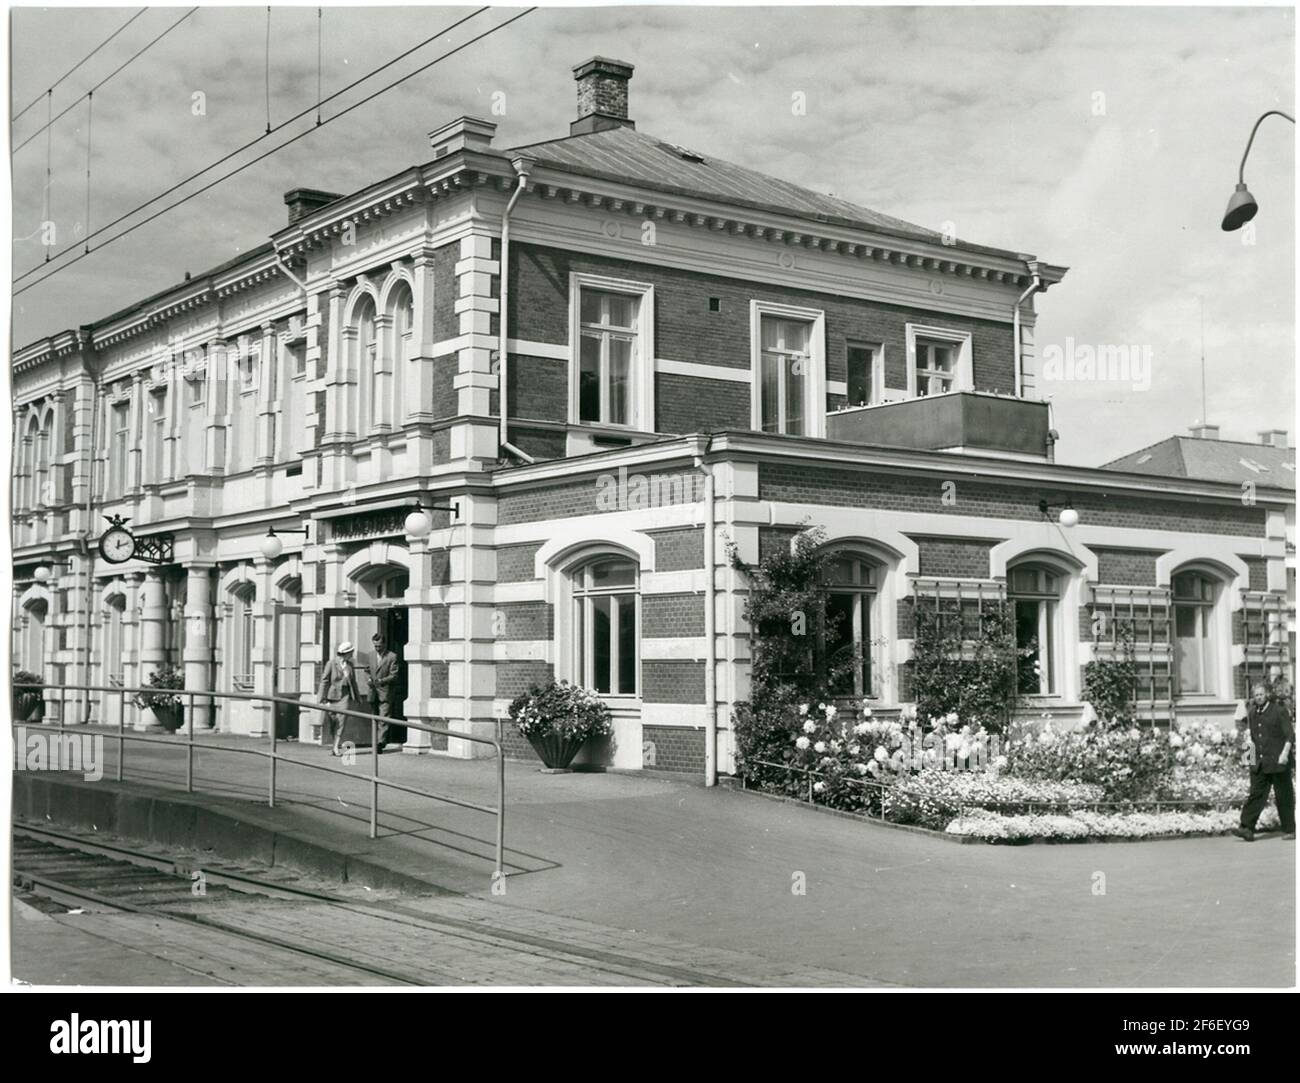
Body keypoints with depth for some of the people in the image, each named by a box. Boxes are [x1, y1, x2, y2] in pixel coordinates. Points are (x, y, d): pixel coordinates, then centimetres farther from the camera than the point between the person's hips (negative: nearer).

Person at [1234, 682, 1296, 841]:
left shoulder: (1279, 711, -5)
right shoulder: (1252, 714, 12)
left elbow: (1290, 735, -8)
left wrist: (1285, 752, -19)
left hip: (1278, 762, -5)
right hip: (1259, 763, 5)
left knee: (1283, 797, 3)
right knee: (1256, 794, -3)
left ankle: (1289, 830, 14)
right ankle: (1247, 829, -10)